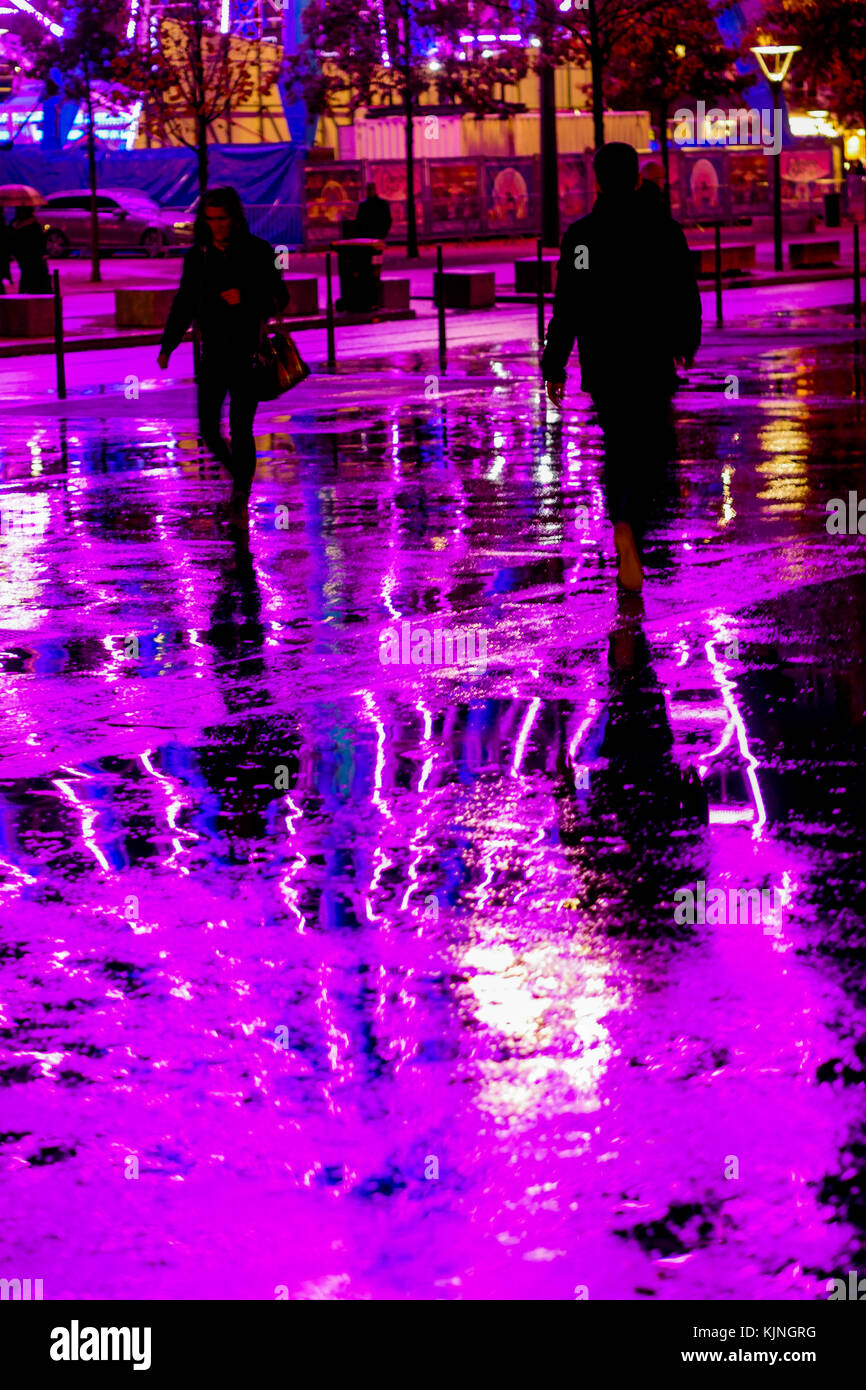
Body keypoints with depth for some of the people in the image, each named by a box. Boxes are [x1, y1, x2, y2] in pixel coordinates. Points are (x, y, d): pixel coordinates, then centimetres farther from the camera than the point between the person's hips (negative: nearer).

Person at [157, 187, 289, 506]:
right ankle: (239, 471, 23)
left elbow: (279, 297, 1)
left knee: (240, 424, -8)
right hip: (214, 351, 3)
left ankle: (242, 487, 5)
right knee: (208, 425, -2)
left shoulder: (258, 251, -1)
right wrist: (167, 346, 3)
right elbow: (184, 304, 11)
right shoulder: (198, 256, 7)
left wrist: (246, 298, -17)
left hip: (248, 351, -3)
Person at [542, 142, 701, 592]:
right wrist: (686, 343, 22)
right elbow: (685, 296, 4)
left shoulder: (580, 234, -4)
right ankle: (629, 526, -26)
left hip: (601, 366, 1)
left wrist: (554, 367, -1)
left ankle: (628, 553, 20)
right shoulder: (664, 230, -3)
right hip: (652, 364, -1)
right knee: (650, 453, 2)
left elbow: (566, 307, -6)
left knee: (617, 449, 17)